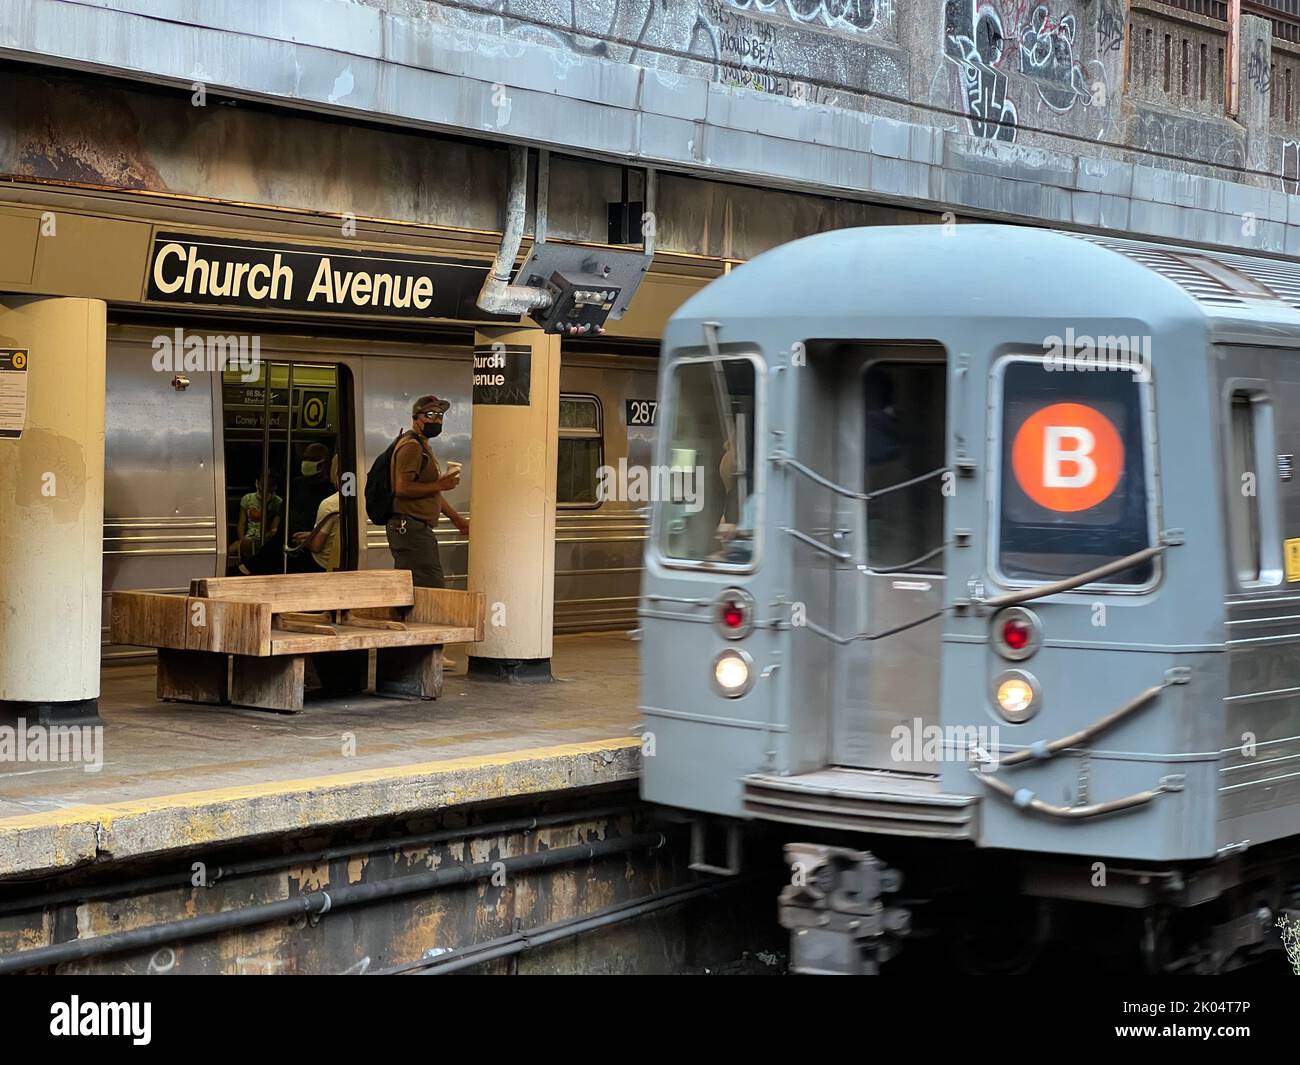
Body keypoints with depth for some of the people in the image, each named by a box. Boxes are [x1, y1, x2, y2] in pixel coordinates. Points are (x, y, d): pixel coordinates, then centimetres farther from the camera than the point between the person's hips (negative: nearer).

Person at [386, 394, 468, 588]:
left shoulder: (423, 447, 25)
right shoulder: (411, 446, -10)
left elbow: (430, 493, 30)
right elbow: (402, 488, -21)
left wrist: (456, 519, 27)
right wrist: (439, 485, -17)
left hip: (420, 528, 11)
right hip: (410, 527, -11)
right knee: (434, 590, -16)